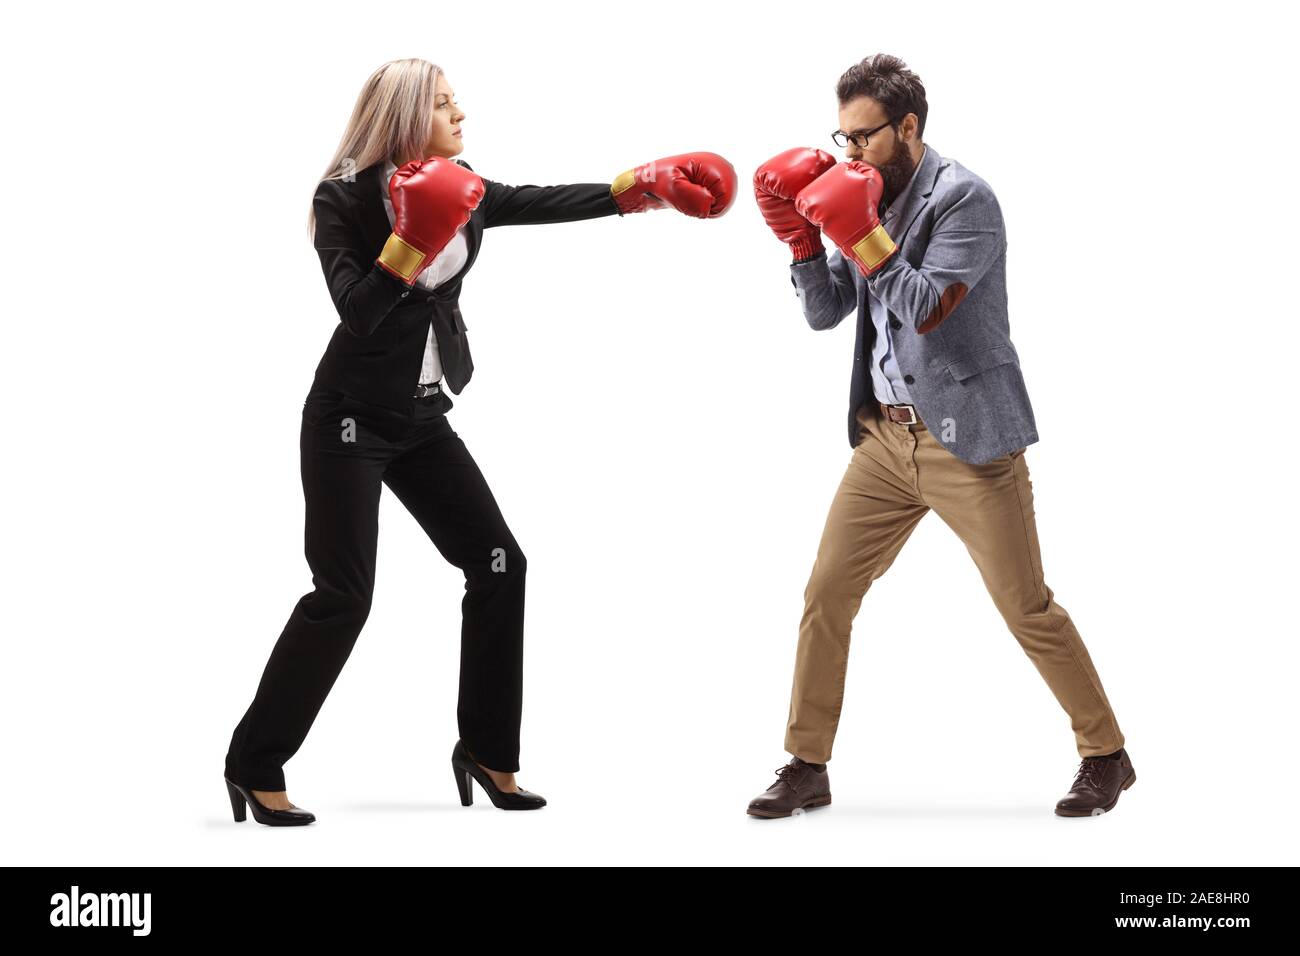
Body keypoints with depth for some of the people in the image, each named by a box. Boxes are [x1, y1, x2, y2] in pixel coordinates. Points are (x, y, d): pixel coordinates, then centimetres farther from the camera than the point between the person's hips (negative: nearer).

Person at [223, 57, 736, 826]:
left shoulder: (461, 191, 5)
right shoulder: (342, 200, -13)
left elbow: (548, 202, 3)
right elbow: (357, 309, -23)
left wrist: (649, 185, -3)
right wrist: (412, 242, -33)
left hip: (423, 418, 7)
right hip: (351, 417, -7)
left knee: (498, 565, 4)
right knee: (342, 595, -10)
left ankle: (486, 752, 15)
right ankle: (254, 767, 1)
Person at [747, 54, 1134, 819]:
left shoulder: (964, 198, -12)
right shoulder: (874, 197, 9)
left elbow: (928, 309, -22)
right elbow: (824, 312, 8)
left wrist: (858, 232, -26)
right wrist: (802, 238, -7)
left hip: (966, 439, -7)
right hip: (887, 435, 7)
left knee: (1027, 607, -1)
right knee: (826, 594, 3)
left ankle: (1107, 756, 15)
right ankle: (807, 768, 13)